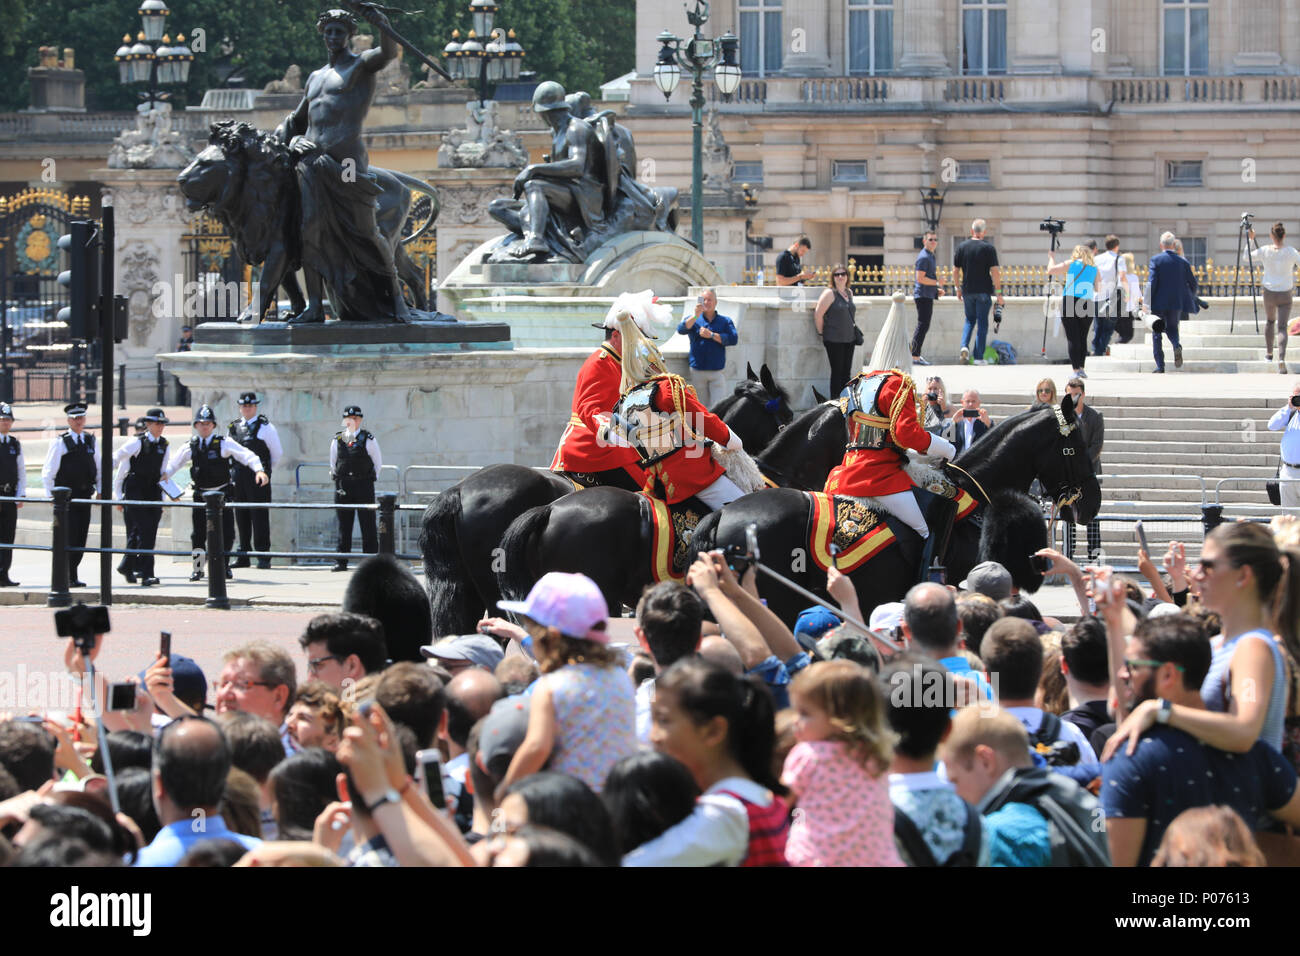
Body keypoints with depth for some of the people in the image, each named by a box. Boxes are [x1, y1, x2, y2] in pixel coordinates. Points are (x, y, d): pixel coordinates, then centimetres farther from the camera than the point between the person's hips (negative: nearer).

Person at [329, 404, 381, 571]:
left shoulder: (368, 440, -1)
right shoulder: (337, 440, 8)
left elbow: (378, 462, 8)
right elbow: (333, 462, 20)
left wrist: (370, 479, 8)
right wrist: (338, 478, 14)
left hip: (364, 487, -3)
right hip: (342, 487, 3)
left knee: (367, 524, -3)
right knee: (343, 525, 5)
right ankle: (341, 561, 8)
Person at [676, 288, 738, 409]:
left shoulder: (725, 321, 10)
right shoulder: (693, 320, 10)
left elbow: (733, 339, -6)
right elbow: (681, 330, -10)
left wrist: (712, 335, -11)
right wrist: (695, 316, -24)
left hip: (718, 371, -1)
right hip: (698, 371, 1)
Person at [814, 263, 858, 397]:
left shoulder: (849, 293, 12)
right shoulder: (830, 293, -10)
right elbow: (818, 314, -13)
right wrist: (822, 332, -6)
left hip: (849, 339, 7)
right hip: (834, 340, -7)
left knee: (846, 373, 9)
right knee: (837, 372, -5)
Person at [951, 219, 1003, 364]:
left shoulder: (961, 248, 2)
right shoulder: (988, 248, -7)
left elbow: (955, 271, 5)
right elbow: (995, 272, -10)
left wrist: (958, 289, 17)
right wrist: (999, 293, -6)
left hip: (967, 291, 3)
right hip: (984, 291, -3)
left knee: (970, 320, 18)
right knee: (982, 322, 4)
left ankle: (964, 346, -5)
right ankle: (979, 357, 2)